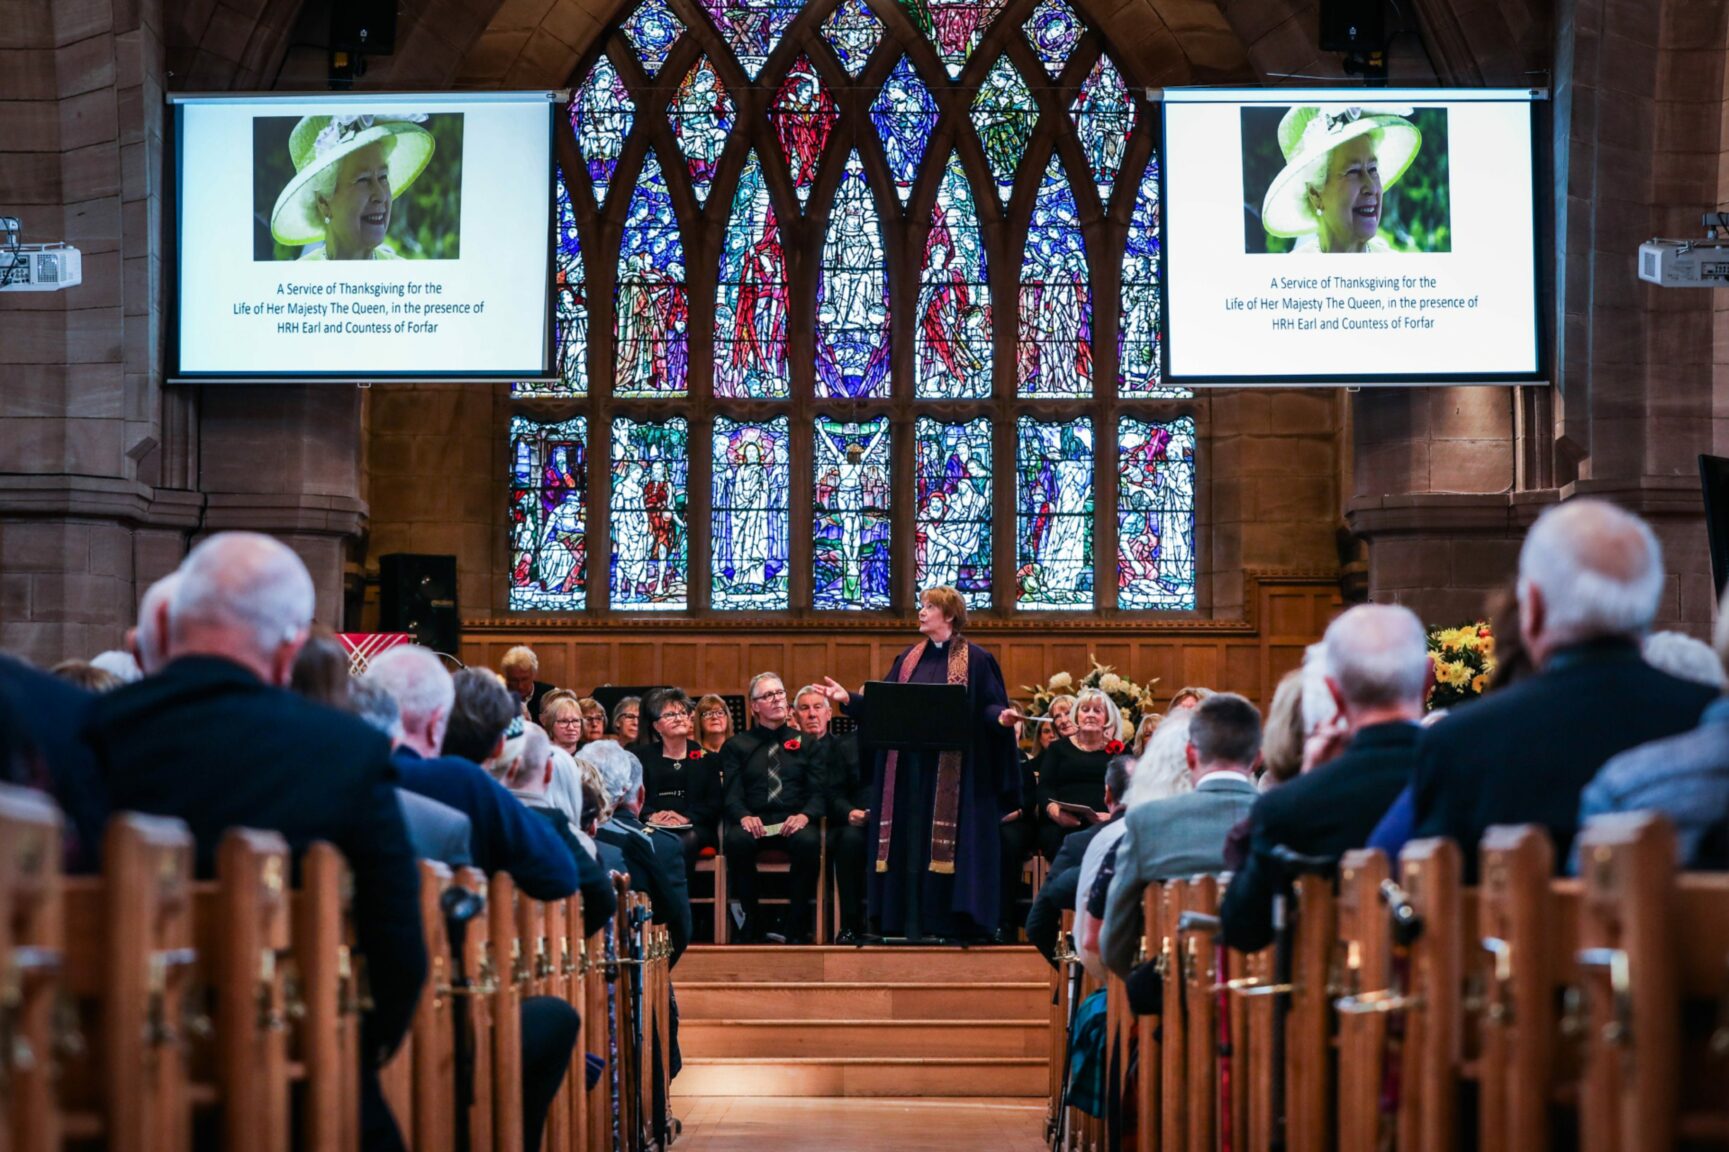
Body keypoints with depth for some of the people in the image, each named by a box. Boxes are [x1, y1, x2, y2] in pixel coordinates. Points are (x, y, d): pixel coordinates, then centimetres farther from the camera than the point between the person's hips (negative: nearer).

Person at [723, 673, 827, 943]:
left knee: (809, 841, -36)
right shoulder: (737, 746, 18)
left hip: (793, 822, 0)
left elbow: (819, 791, 8)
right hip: (754, 822, 0)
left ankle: (798, 925, -22)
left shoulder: (804, 743, 20)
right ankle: (751, 922, -18)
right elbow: (732, 794, 5)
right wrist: (744, 816, -19)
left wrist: (805, 815, -15)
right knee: (737, 840, -36)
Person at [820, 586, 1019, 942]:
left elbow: (989, 706, -6)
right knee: (911, 843, 4)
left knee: (951, 843, -4)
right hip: (910, 769, 5)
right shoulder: (908, 659, 14)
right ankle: (914, 922, 7)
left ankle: (953, 922, 0)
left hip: (955, 773, -5)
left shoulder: (975, 660, -1)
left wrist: (1001, 717, -27)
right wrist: (848, 699, 2)